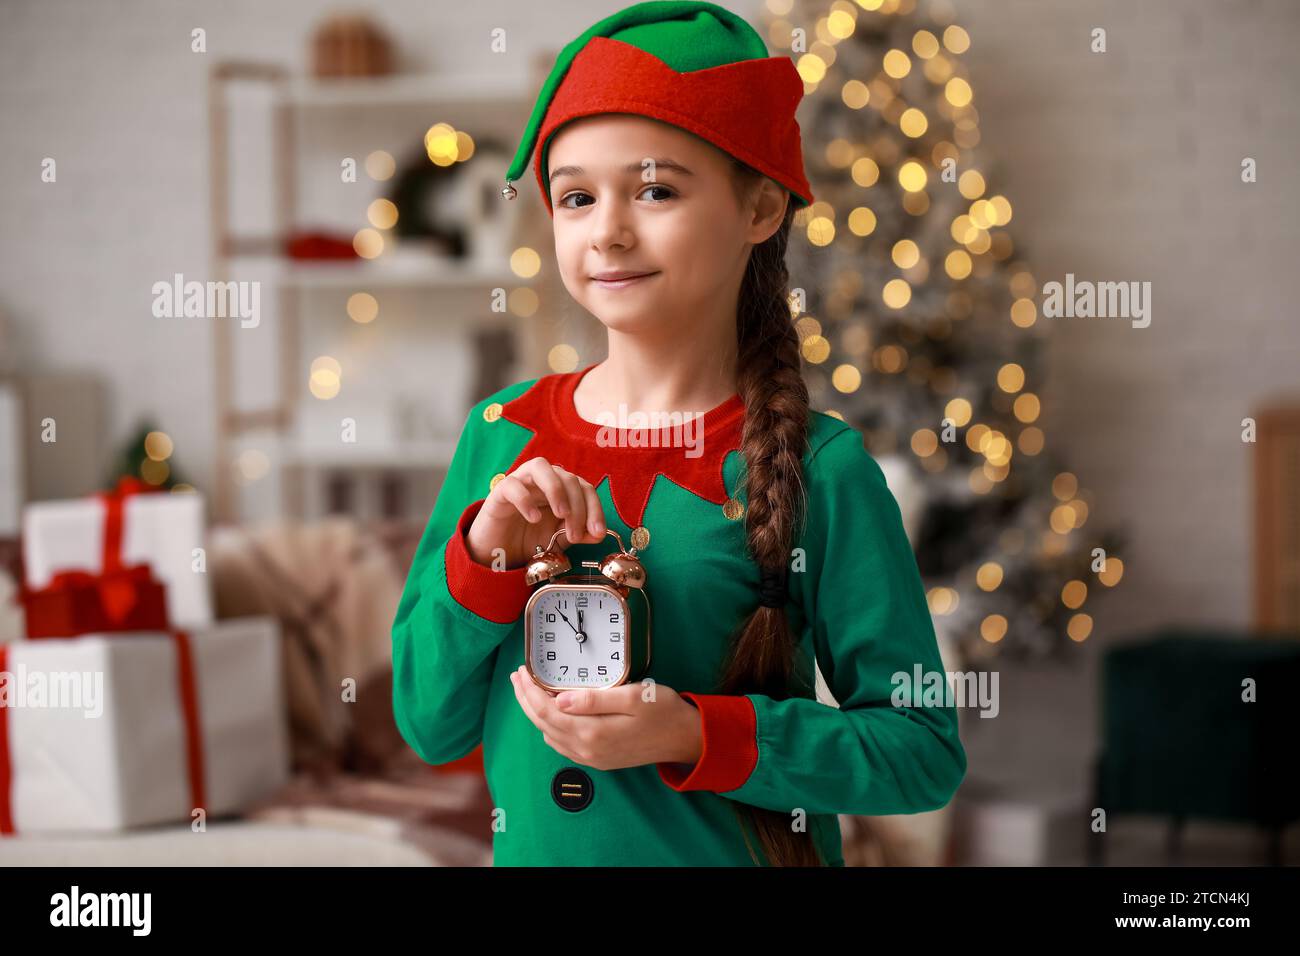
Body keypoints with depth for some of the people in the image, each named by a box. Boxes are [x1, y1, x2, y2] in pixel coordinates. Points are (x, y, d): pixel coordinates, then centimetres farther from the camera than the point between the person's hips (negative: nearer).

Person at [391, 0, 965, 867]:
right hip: (535, 849, 3)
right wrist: (483, 556, -18)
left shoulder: (821, 470, -14)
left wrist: (699, 738, -23)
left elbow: (926, 752, -13)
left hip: (737, 854, -3)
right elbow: (430, 728, -2)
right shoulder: (502, 434, -3)